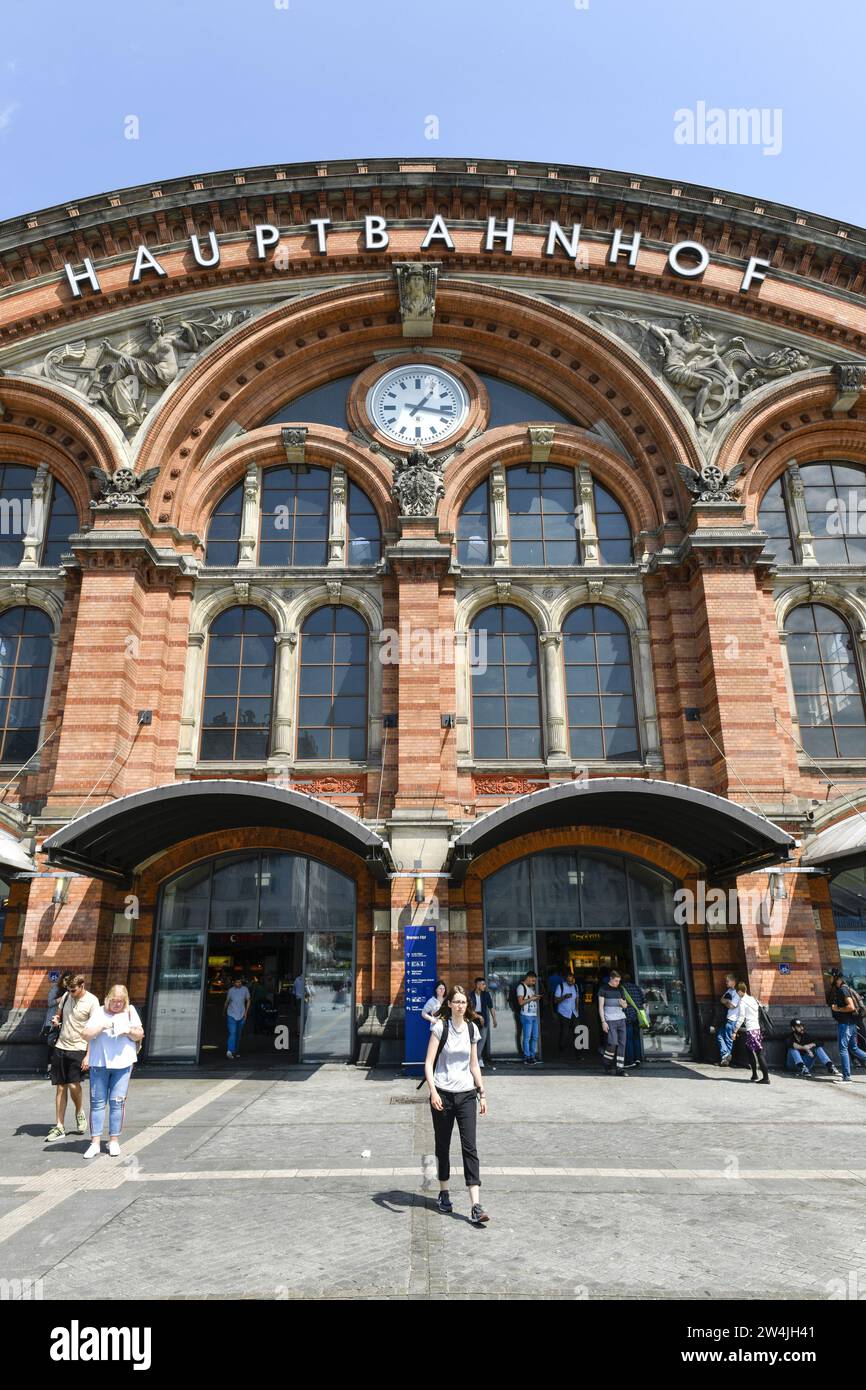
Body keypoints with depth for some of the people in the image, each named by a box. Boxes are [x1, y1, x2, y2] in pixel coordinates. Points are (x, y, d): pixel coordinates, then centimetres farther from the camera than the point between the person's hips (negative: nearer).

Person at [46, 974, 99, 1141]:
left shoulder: (92, 1001, -13)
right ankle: (59, 1127, 12)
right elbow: (59, 1014, 20)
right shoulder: (67, 996, 4)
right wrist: (56, 1019, -5)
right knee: (60, 1086, 5)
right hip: (61, 1047, 5)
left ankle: (80, 1113, 15)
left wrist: (88, 1055, -17)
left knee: (73, 1084, -14)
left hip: (78, 1049, -5)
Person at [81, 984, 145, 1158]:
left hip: (123, 1063, 0)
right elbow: (87, 1034, -4)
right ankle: (95, 1142, 10)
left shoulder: (130, 1012, 7)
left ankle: (114, 1140, 11)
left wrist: (129, 1031, -11)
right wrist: (103, 1025, -17)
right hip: (99, 1063, 0)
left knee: (117, 1102, 1)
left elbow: (140, 1034, 8)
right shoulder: (99, 1012, 5)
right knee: (97, 1102, 2)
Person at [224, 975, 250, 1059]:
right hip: (231, 1015, -2)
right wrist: (224, 1012, 18)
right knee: (232, 1033, -16)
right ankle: (229, 1051, -21)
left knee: (238, 1034, 11)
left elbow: (248, 1001, 8)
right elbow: (226, 1002, 11)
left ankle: (235, 1051, 25)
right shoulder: (230, 990, -1)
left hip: (241, 1015, 2)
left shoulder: (245, 990, 1)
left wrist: (246, 1012, 0)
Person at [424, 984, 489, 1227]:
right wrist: (433, 1091, -20)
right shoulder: (440, 1027, -8)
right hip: (443, 1095, -2)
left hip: (466, 1095, 2)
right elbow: (429, 1063, -10)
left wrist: (482, 1093, 12)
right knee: (443, 1146, 12)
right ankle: (443, 1193, 31)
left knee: (470, 1148, -4)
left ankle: (476, 1206, -6)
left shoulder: (472, 1028, 4)